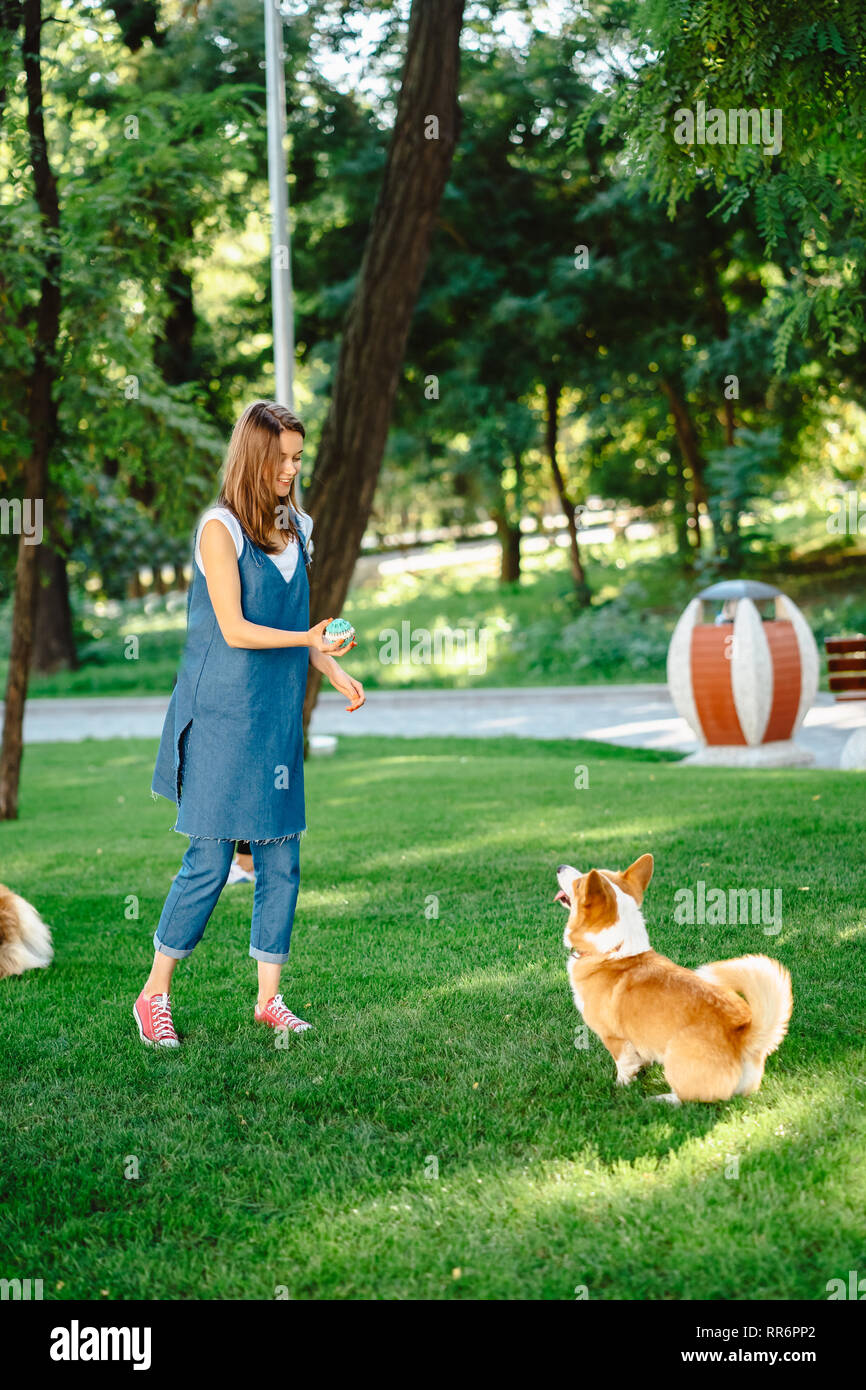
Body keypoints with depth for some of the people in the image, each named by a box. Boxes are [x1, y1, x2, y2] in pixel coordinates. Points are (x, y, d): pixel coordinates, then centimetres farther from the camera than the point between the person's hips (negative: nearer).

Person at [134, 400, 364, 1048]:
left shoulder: (295, 527, 12)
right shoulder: (221, 529, -9)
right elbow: (234, 630, -14)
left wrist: (336, 670, 3)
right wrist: (308, 639, -23)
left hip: (278, 715, 6)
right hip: (222, 717, -6)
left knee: (282, 861, 6)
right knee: (210, 861, -4)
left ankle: (269, 998, 17)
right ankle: (155, 995, 11)